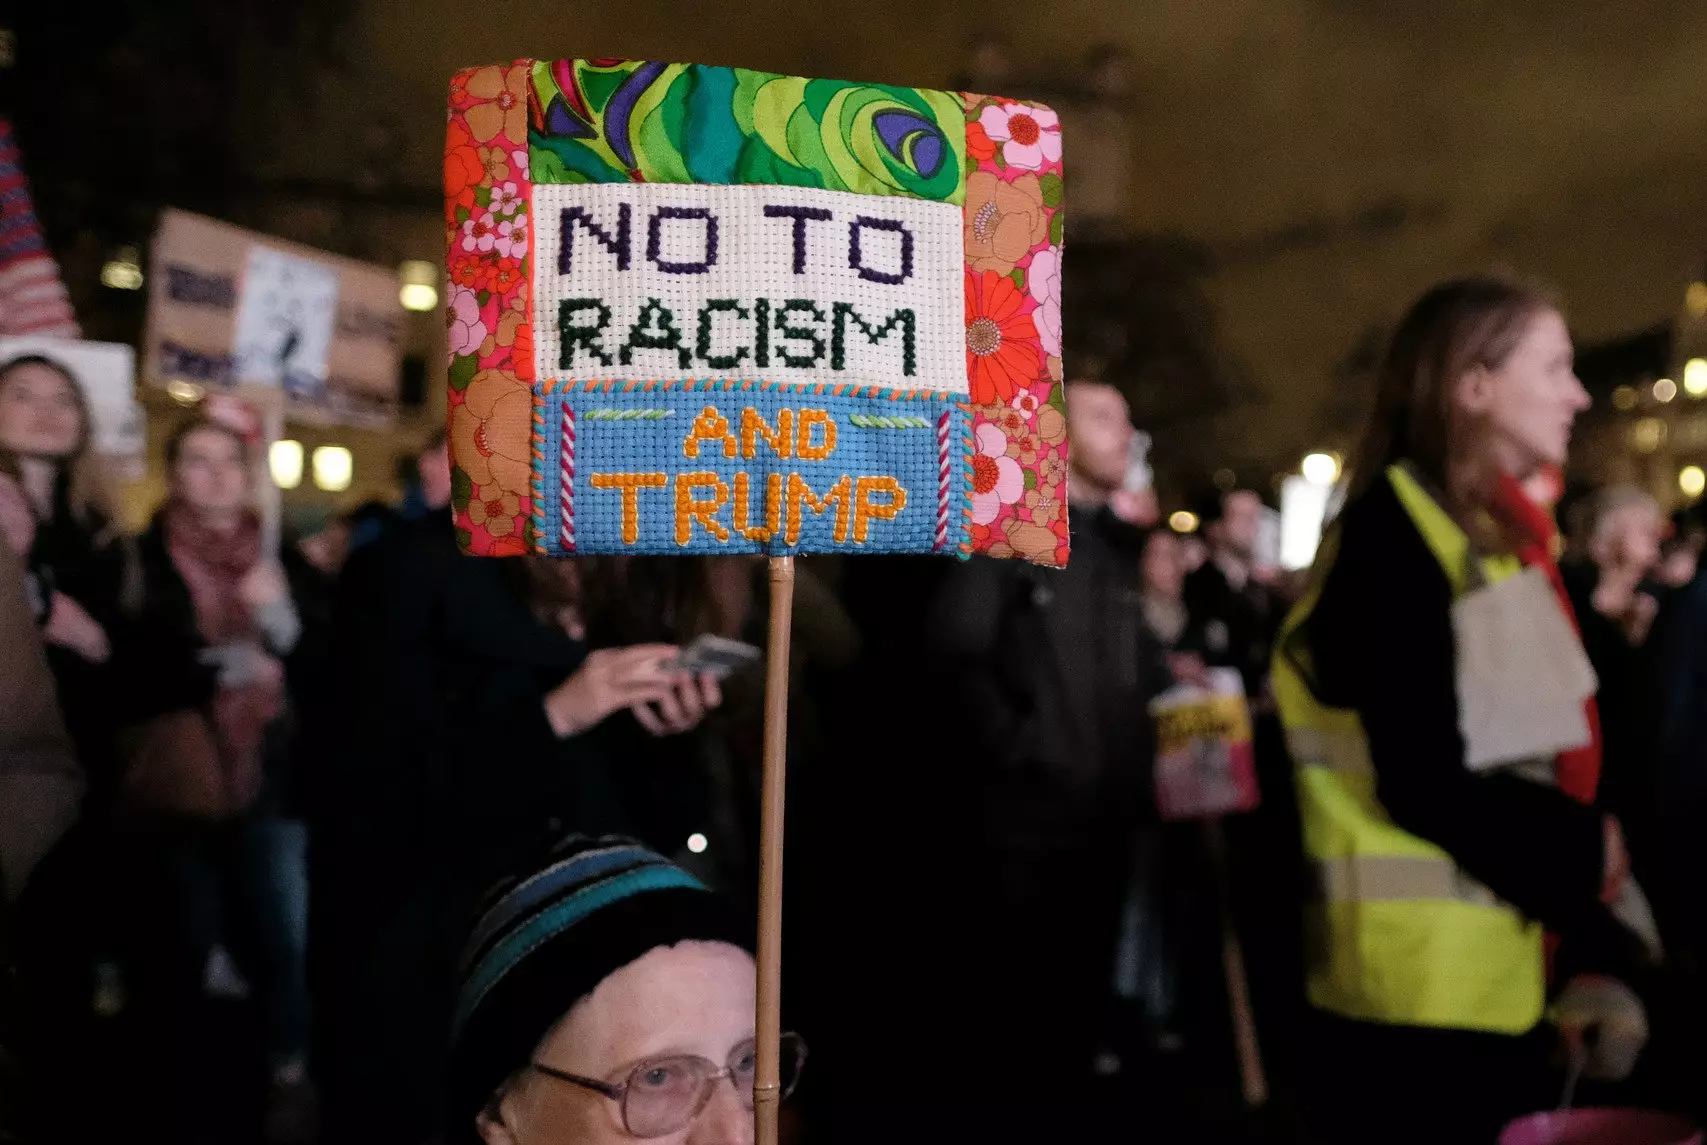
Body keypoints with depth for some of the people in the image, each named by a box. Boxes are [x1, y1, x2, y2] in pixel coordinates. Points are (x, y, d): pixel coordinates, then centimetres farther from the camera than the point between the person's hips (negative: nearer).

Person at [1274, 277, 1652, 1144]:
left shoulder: (1502, 541, 13)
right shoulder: (1395, 534, -13)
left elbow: (1543, 763, 11)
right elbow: (1424, 787, -19)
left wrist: (1593, 958, 3)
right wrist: (1585, 853, -6)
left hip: (1503, 989, 8)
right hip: (1419, 1003, -8)